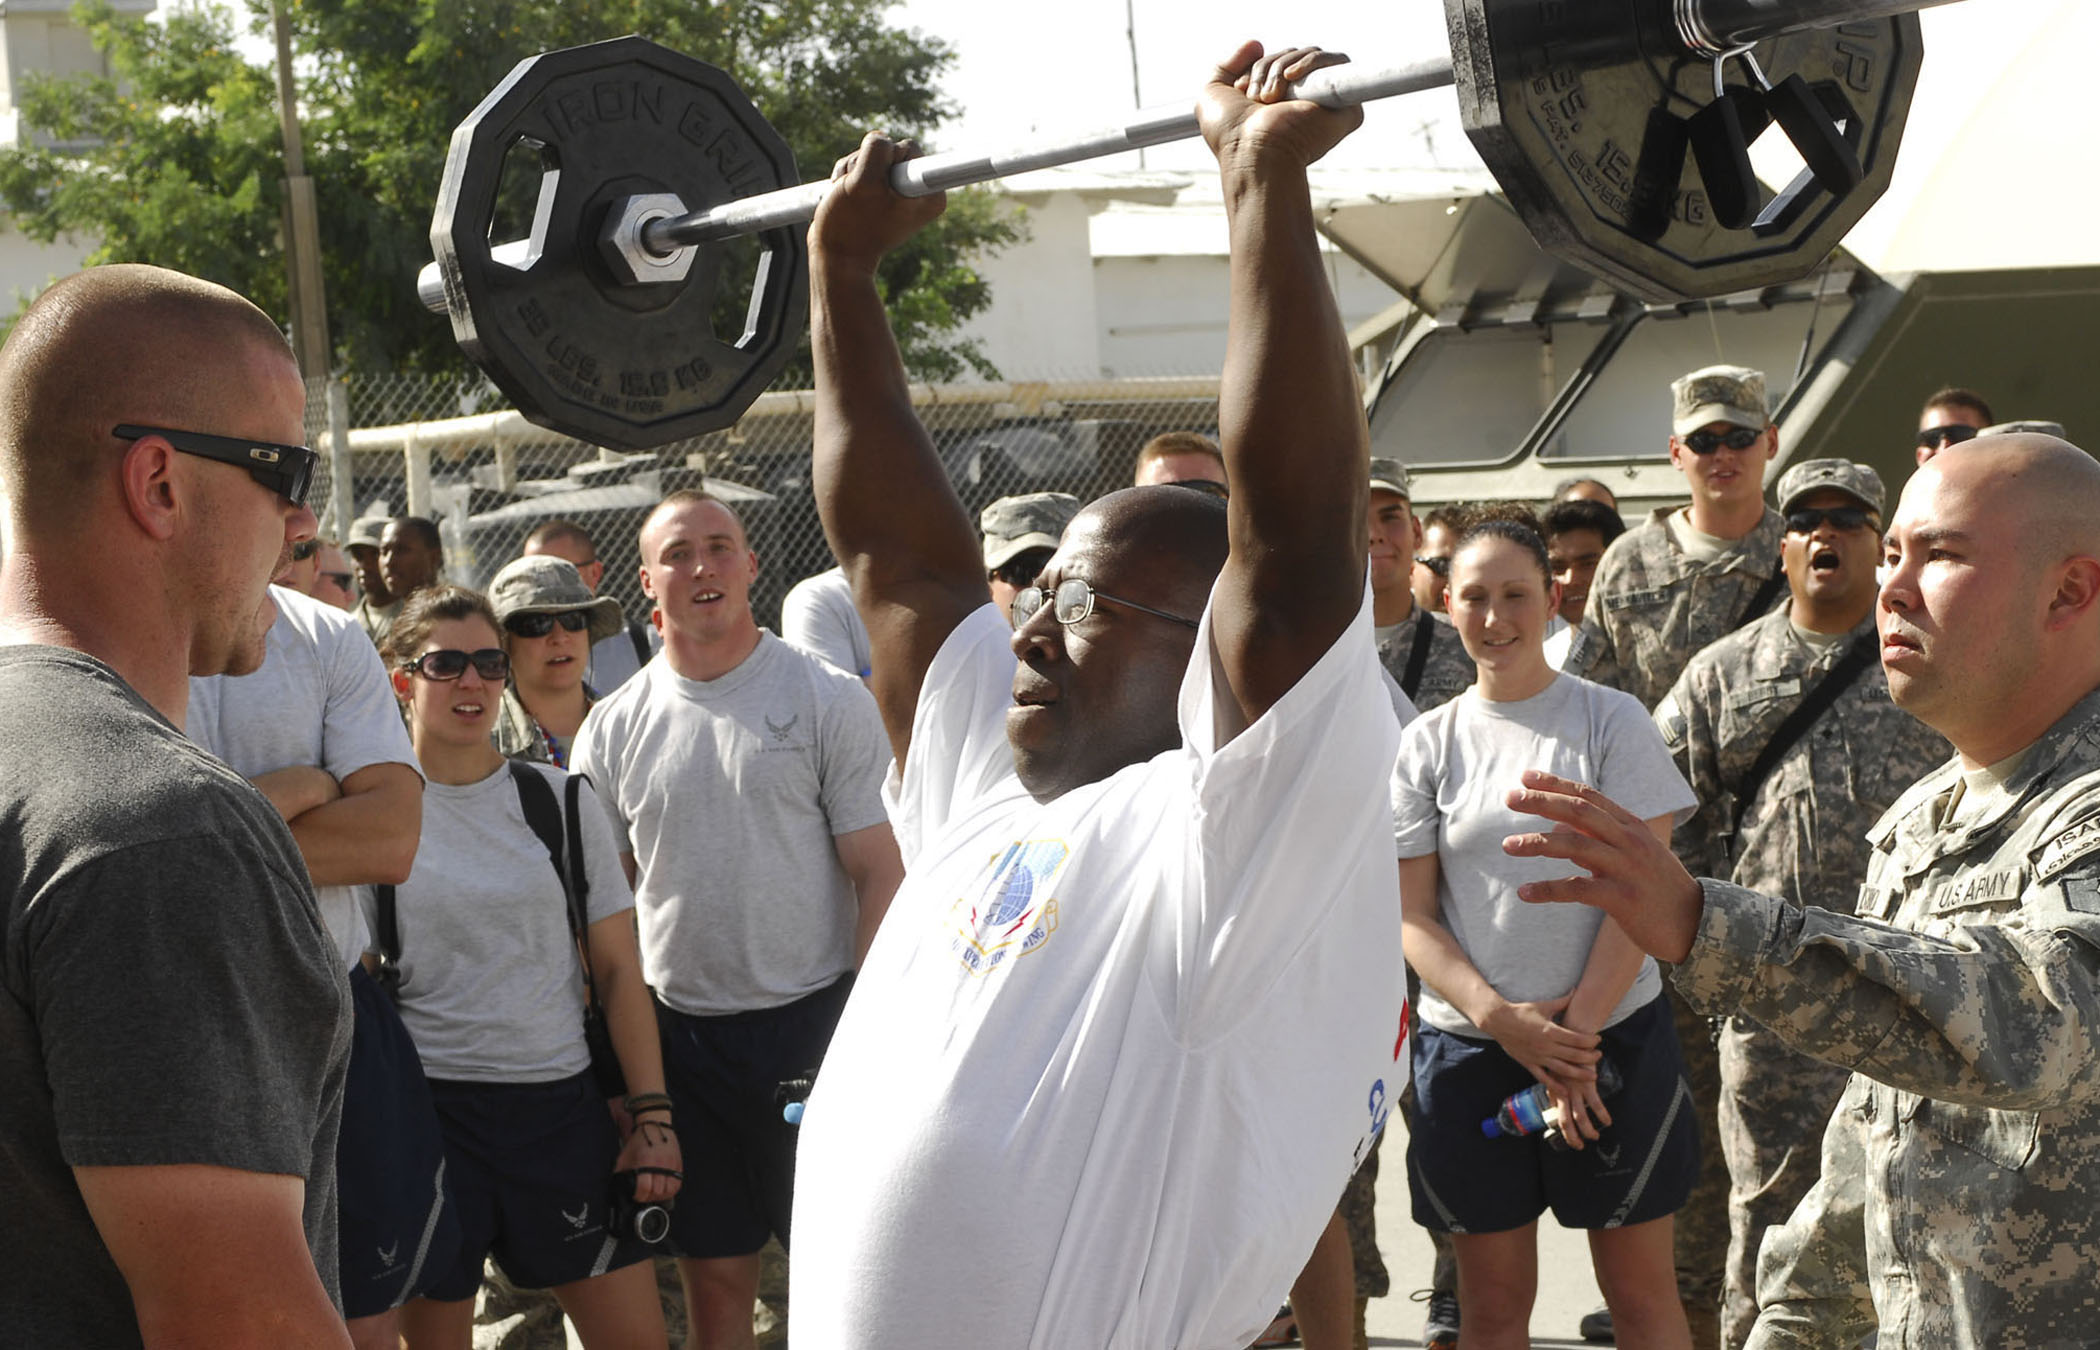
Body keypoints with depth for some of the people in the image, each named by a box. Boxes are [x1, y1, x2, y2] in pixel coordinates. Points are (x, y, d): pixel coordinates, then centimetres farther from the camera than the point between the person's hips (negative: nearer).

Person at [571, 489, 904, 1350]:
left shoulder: (829, 700, -3)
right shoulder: (613, 728, 7)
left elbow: (880, 873, -5)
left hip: (812, 1018, -3)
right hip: (678, 1030, 3)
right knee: (712, 1269, 11)